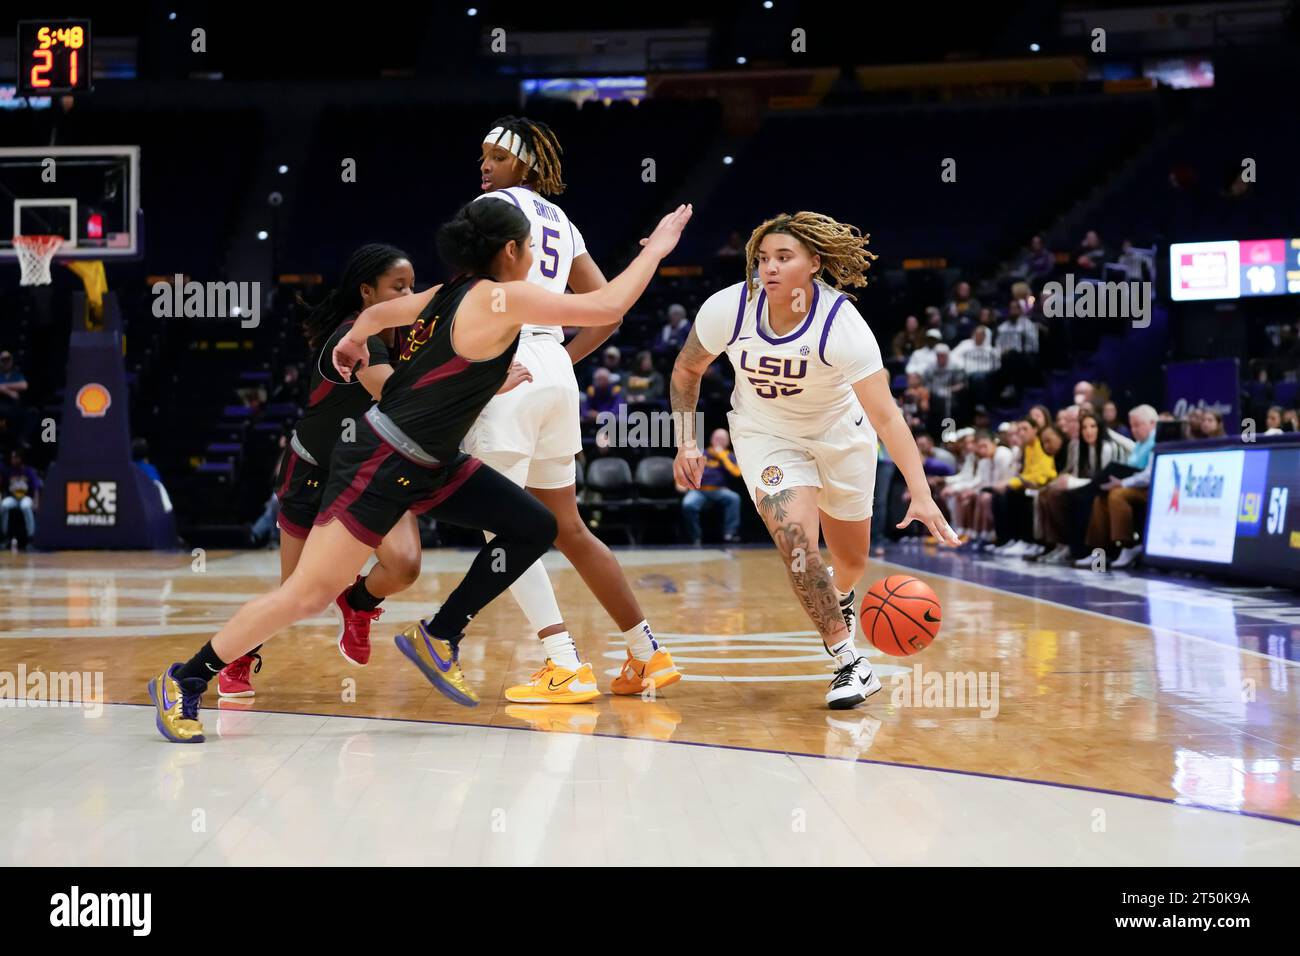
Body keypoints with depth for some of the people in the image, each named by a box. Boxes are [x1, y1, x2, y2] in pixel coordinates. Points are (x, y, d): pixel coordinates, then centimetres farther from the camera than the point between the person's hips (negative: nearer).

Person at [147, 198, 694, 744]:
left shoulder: (452, 294, 8)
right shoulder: (502, 299, -17)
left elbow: (377, 313, 24)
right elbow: (607, 308, -16)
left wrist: (353, 342, 44)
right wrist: (656, 249, -3)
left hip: (430, 464, 10)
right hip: (382, 465, -10)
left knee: (534, 529, 5)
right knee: (309, 595, -7)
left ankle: (438, 638, 13)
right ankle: (184, 683, 6)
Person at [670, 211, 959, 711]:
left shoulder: (842, 323, -31)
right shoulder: (727, 309, -24)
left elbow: (886, 415, -36)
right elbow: (686, 371, -4)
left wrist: (921, 495, -45)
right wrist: (687, 443, -11)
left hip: (839, 432, 0)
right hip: (765, 432, 0)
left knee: (852, 560, 13)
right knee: (795, 537, -23)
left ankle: (839, 598, 52)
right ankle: (850, 663, -11)